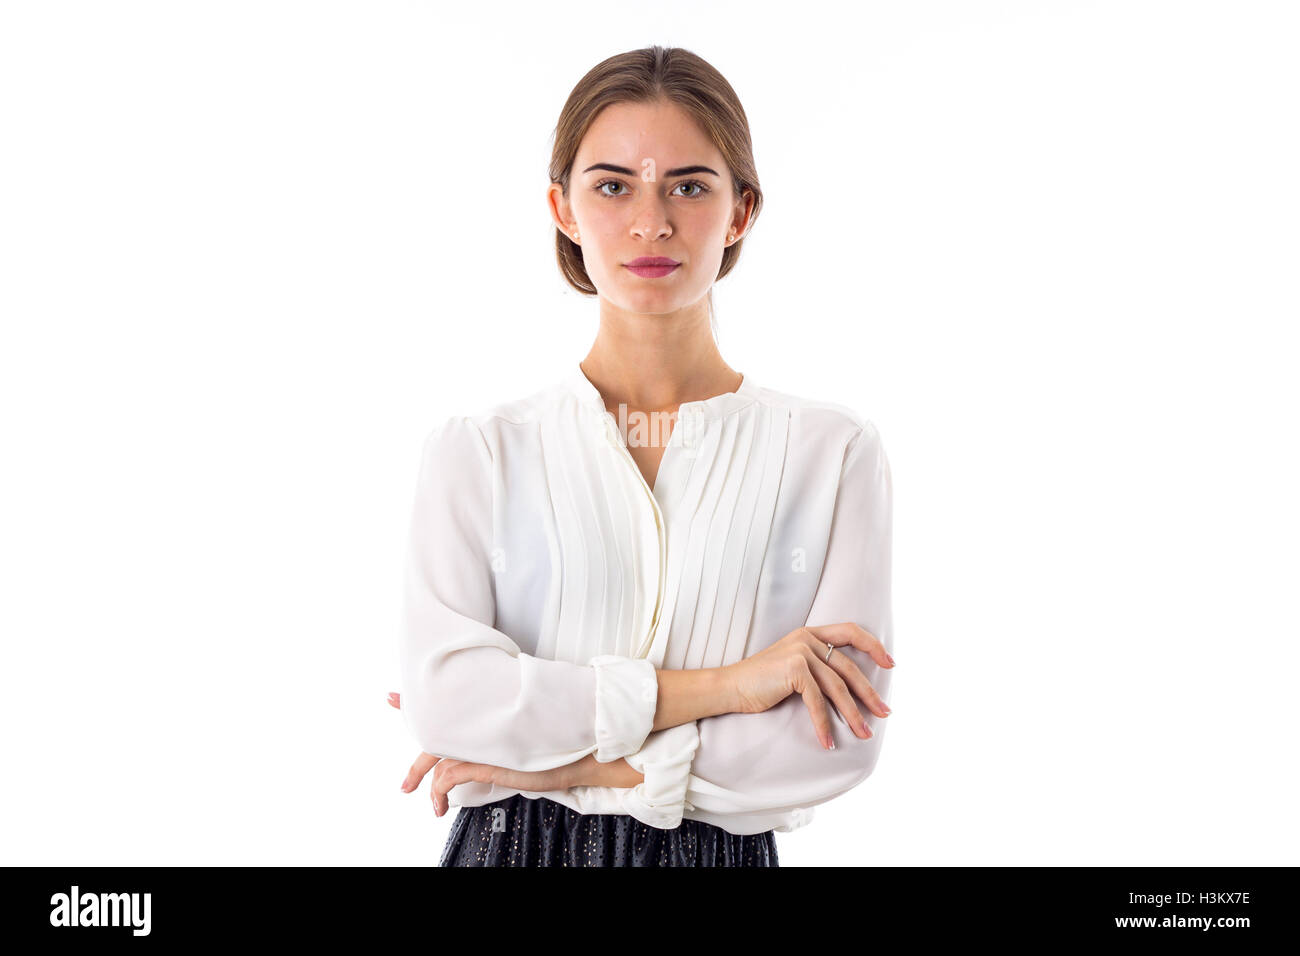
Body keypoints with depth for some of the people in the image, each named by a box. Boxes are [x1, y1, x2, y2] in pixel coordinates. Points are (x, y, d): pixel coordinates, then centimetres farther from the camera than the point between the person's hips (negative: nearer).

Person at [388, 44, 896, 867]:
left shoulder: (832, 452, -5)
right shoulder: (480, 452, -2)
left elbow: (842, 737, -12)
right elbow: (443, 696, -15)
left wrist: (576, 763, -14)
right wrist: (720, 683, -18)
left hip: (720, 849, 0)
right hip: (511, 843, 0)